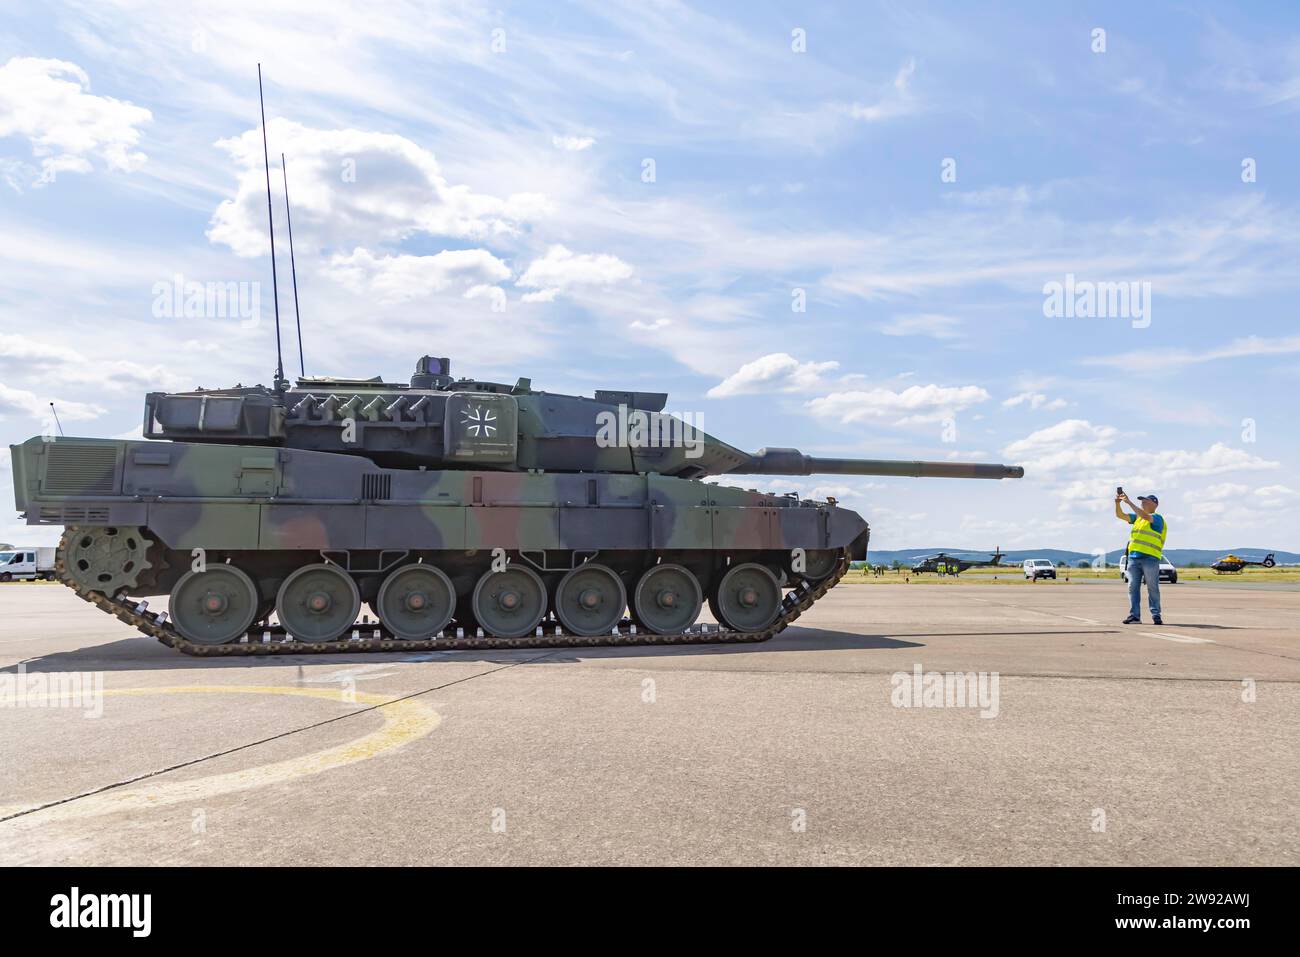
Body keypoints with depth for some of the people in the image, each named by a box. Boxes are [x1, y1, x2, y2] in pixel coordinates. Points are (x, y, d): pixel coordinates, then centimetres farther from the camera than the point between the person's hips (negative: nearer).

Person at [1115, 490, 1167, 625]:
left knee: (1153, 588, -1)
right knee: (1133, 587, 1)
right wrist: (1118, 503, 0)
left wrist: (1129, 502, -19)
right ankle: (1134, 615, 1)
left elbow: (1144, 515, -20)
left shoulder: (1157, 518, -1)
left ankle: (1156, 615, 4)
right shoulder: (1137, 518, 21)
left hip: (1150, 558, -6)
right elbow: (1120, 515, 17)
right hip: (1133, 557, 6)